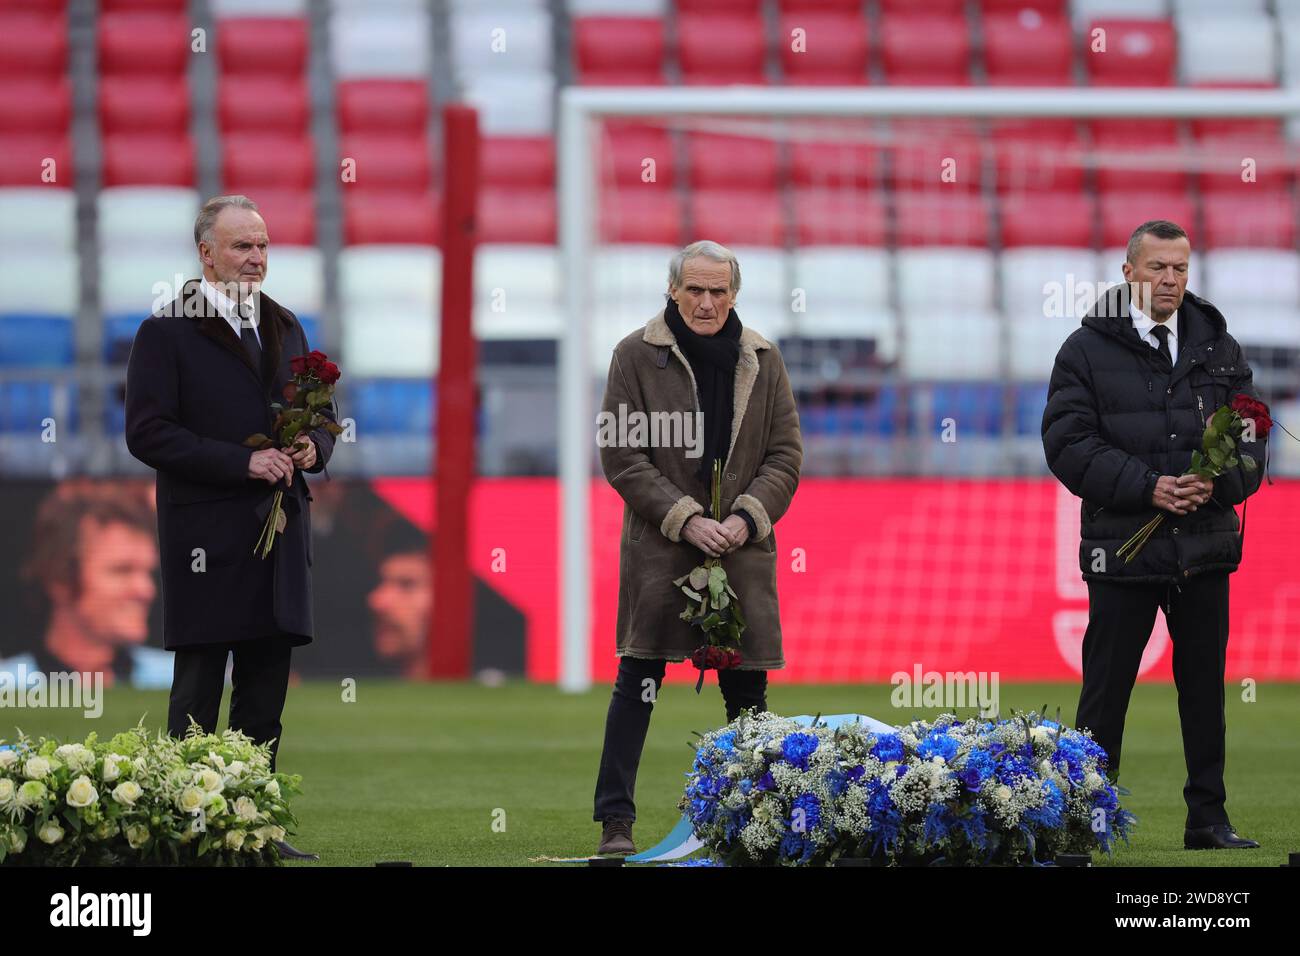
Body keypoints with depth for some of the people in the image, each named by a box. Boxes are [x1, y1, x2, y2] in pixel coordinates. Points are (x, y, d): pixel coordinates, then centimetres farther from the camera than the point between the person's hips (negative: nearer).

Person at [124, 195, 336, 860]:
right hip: (207, 536, -6)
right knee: (198, 688, -3)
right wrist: (241, 462, -17)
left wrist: (314, 448, 0)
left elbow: (319, 417, 24)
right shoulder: (166, 333, -3)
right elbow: (147, 433, -11)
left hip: (279, 531, 6)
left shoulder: (284, 329, 17)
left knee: (265, 691, 7)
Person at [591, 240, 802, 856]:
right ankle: (616, 822, -3)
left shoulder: (762, 361, 9)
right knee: (638, 683, -6)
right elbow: (621, 457, -3)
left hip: (742, 550, 3)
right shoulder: (636, 356, 0)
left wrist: (746, 517, -7)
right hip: (659, 548, -3)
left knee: (747, 689, 3)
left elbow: (785, 456, 10)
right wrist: (685, 520, -11)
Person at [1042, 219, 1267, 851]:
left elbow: (1252, 439, 9)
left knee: (1205, 690, 9)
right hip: (1123, 551, -3)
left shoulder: (1219, 348, 10)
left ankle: (1209, 819, 16)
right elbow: (1068, 444, -7)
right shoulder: (1087, 350, 0)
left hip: (1205, 550, 3)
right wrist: (1146, 487, -17)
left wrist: (1217, 483, -12)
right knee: (1105, 694, 0)